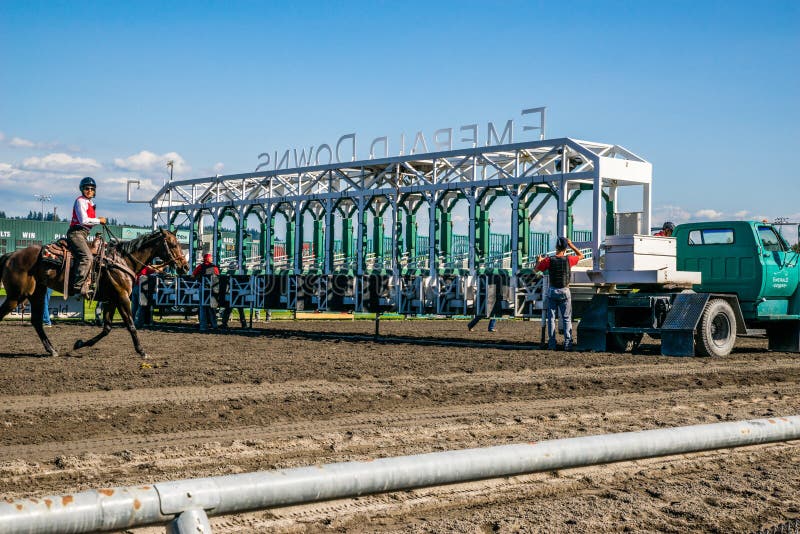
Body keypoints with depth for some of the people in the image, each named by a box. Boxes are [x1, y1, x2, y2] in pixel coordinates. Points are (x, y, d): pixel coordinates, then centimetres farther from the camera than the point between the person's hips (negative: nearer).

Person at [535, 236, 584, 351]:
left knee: (551, 318, 7)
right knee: (567, 318, 6)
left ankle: (552, 344, 5)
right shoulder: (568, 259, -7)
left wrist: (539, 260, 24)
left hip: (552, 291, 0)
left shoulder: (549, 260, -9)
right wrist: (571, 245, 14)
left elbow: (536, 269, 5)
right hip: (565, 291, 0)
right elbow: (581, 255, 11)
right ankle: (568, 344, 1)